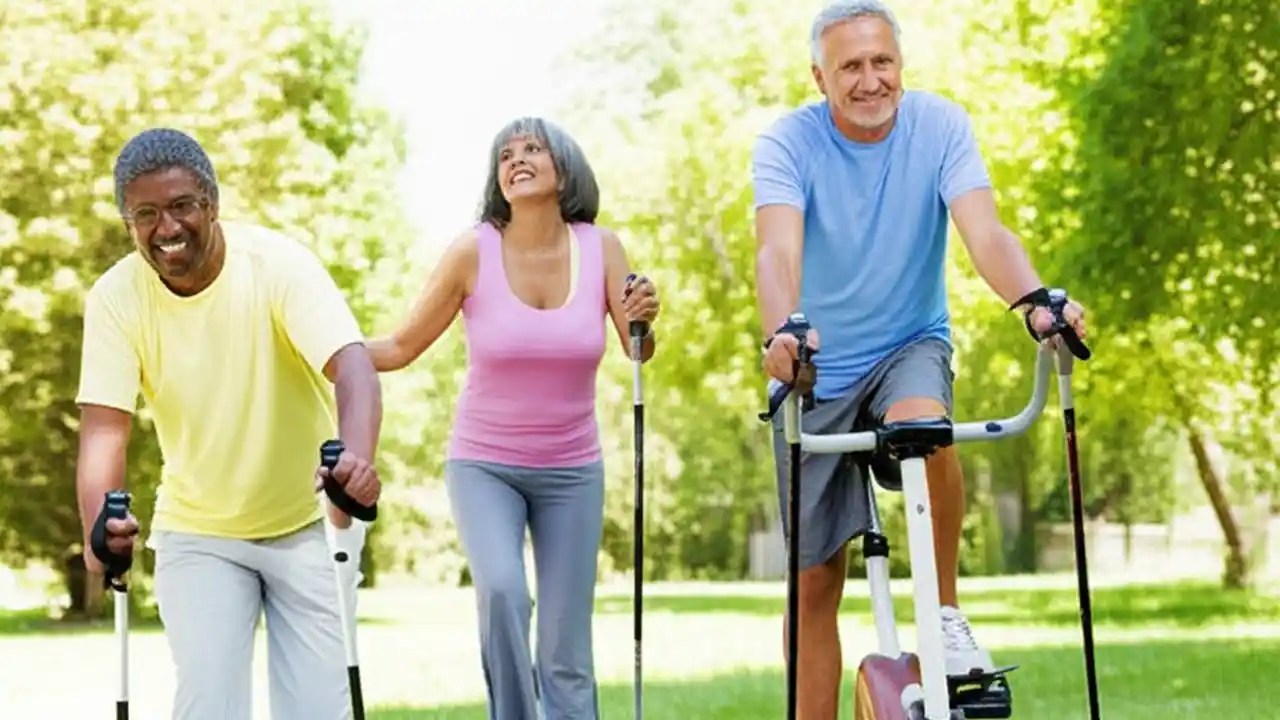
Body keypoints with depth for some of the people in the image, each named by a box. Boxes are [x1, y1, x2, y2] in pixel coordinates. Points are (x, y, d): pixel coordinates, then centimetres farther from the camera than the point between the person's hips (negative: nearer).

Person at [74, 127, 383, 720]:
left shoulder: (278, 262, -19)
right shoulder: (115, 297, -12)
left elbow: (350, 364, -32)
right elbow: (104, 425, -18)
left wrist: (357, 457, -53)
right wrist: (100, 526, -39)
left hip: (306, 523, -1)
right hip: (197, 533, 1)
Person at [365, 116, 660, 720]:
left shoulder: (601, 248, -5)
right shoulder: (474, 251, -10)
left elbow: (638, 352, -7)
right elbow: (401, 347, -5)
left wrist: (644, 320, -30)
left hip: (572, 470, 2)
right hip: (483, 465, -2)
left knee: (567, 656, 2)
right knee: (501, 589, -29)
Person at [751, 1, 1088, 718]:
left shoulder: (940, 125, -10)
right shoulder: (788, 142, -13)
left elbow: (985, 231, -24)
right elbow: (778, 250, -30)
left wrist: (1037, 301, -45)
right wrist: (782, 333, -51)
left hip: (911, 347, 0)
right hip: (816, 372, 0)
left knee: (922, 424, -36)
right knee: (815, 582, 1)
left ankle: (947, 614, -18)